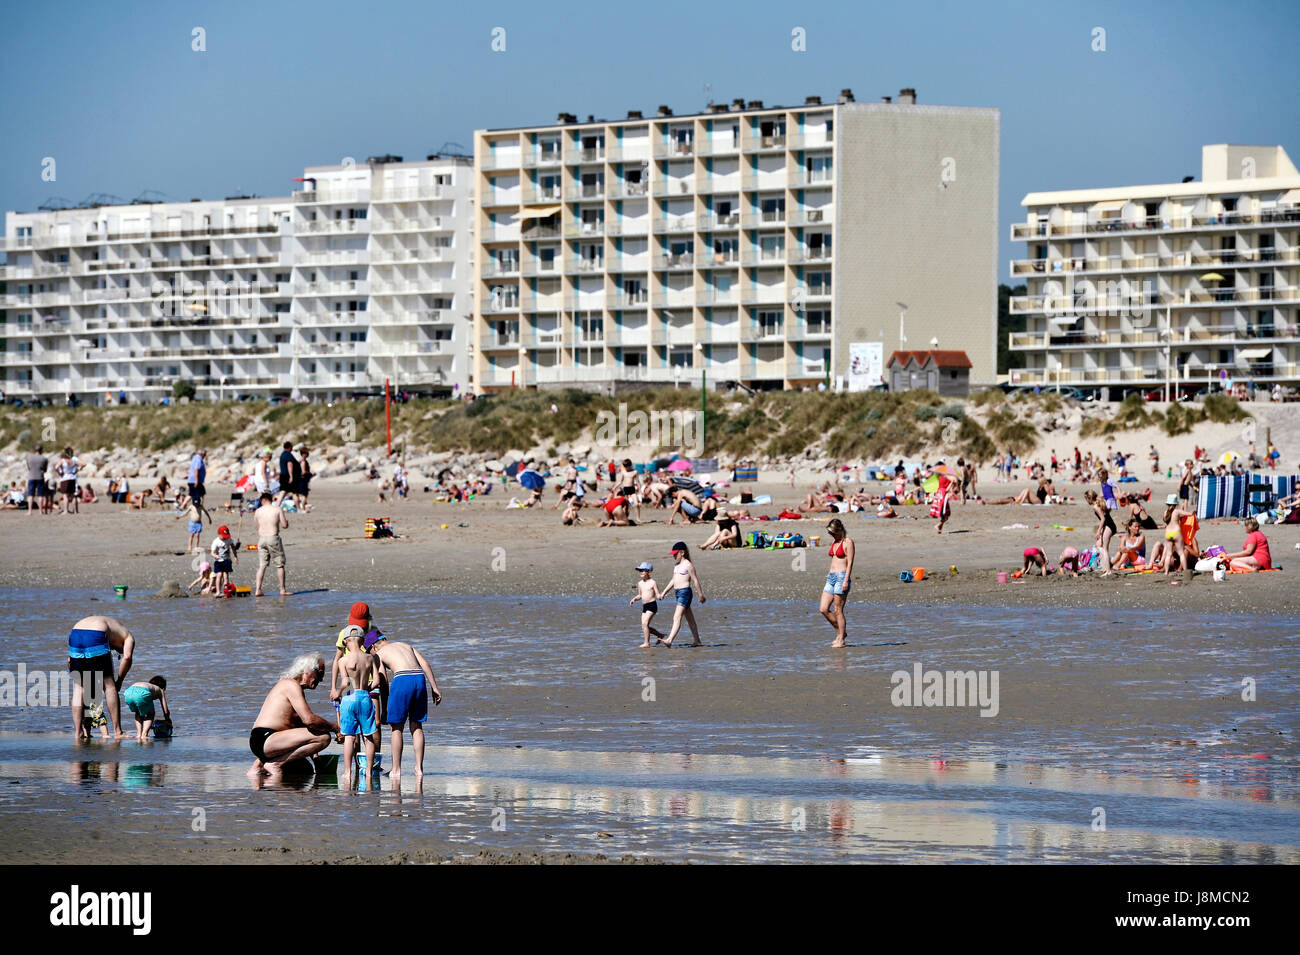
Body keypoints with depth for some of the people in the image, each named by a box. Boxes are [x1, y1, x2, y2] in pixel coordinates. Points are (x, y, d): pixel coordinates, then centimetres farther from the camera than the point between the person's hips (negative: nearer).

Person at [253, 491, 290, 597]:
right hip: (273, 538, -3)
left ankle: (257, 590, 3)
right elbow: (285, 525, -5)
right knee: (280, 565, 5)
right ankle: (282, 590, 5)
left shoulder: (258, 511, 5)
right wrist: (286, 522, 17)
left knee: (261, 566, 8)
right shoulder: (278, 509, -3)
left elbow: (257, 526, 12)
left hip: (261, 539, 3)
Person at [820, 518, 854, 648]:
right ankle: (841, 632, 16)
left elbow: (850, 563, -11)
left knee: (838, 610, -6)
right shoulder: (835, 543, 19)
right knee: (823, 609, 2)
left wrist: (846, 580, -18)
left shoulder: (847, 542, -6)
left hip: (842, 576, -8)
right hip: (831, 577, 8)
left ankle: (841, 640, 0)